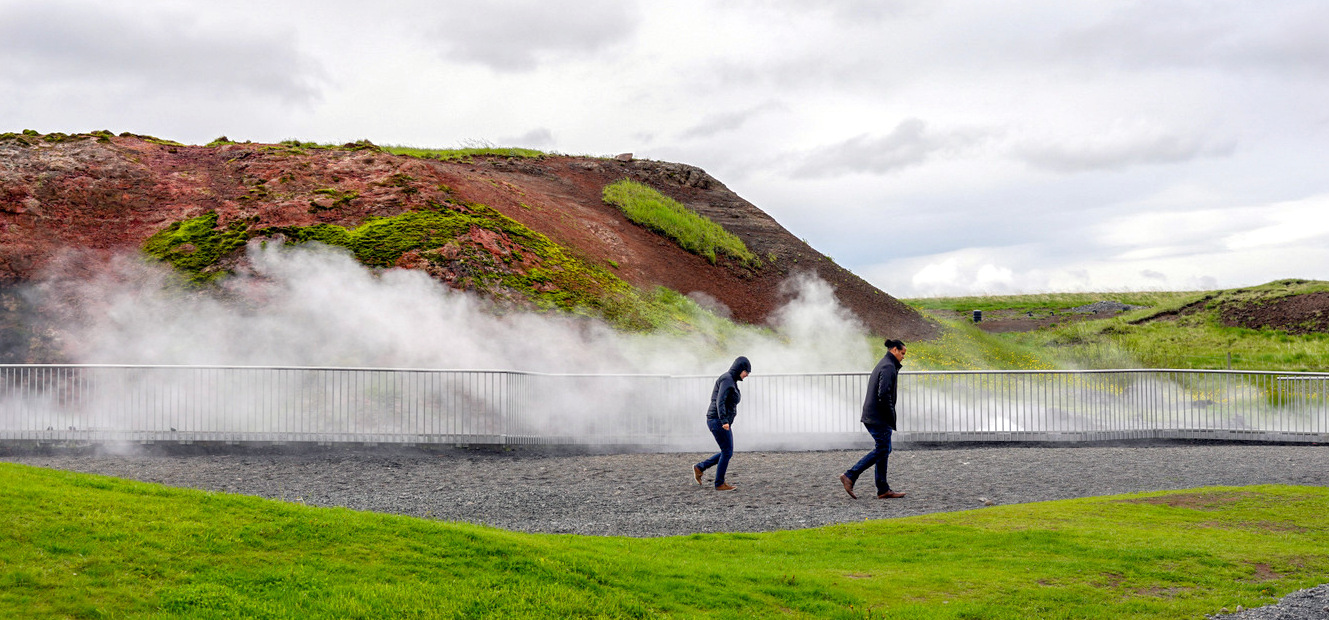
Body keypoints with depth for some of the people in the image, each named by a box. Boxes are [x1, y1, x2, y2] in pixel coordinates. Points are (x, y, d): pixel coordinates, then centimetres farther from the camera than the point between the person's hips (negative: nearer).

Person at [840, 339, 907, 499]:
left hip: (870, 415, 10)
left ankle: (883, 490, 10)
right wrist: (892, 417, -15)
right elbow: (883, 394, -22)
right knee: (882, 450, -8)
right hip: (880, 417, -10)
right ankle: (850, 476, -10)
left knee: (884, 450, 10)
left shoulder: (882, 365, 20)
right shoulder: (888, 367, -12)